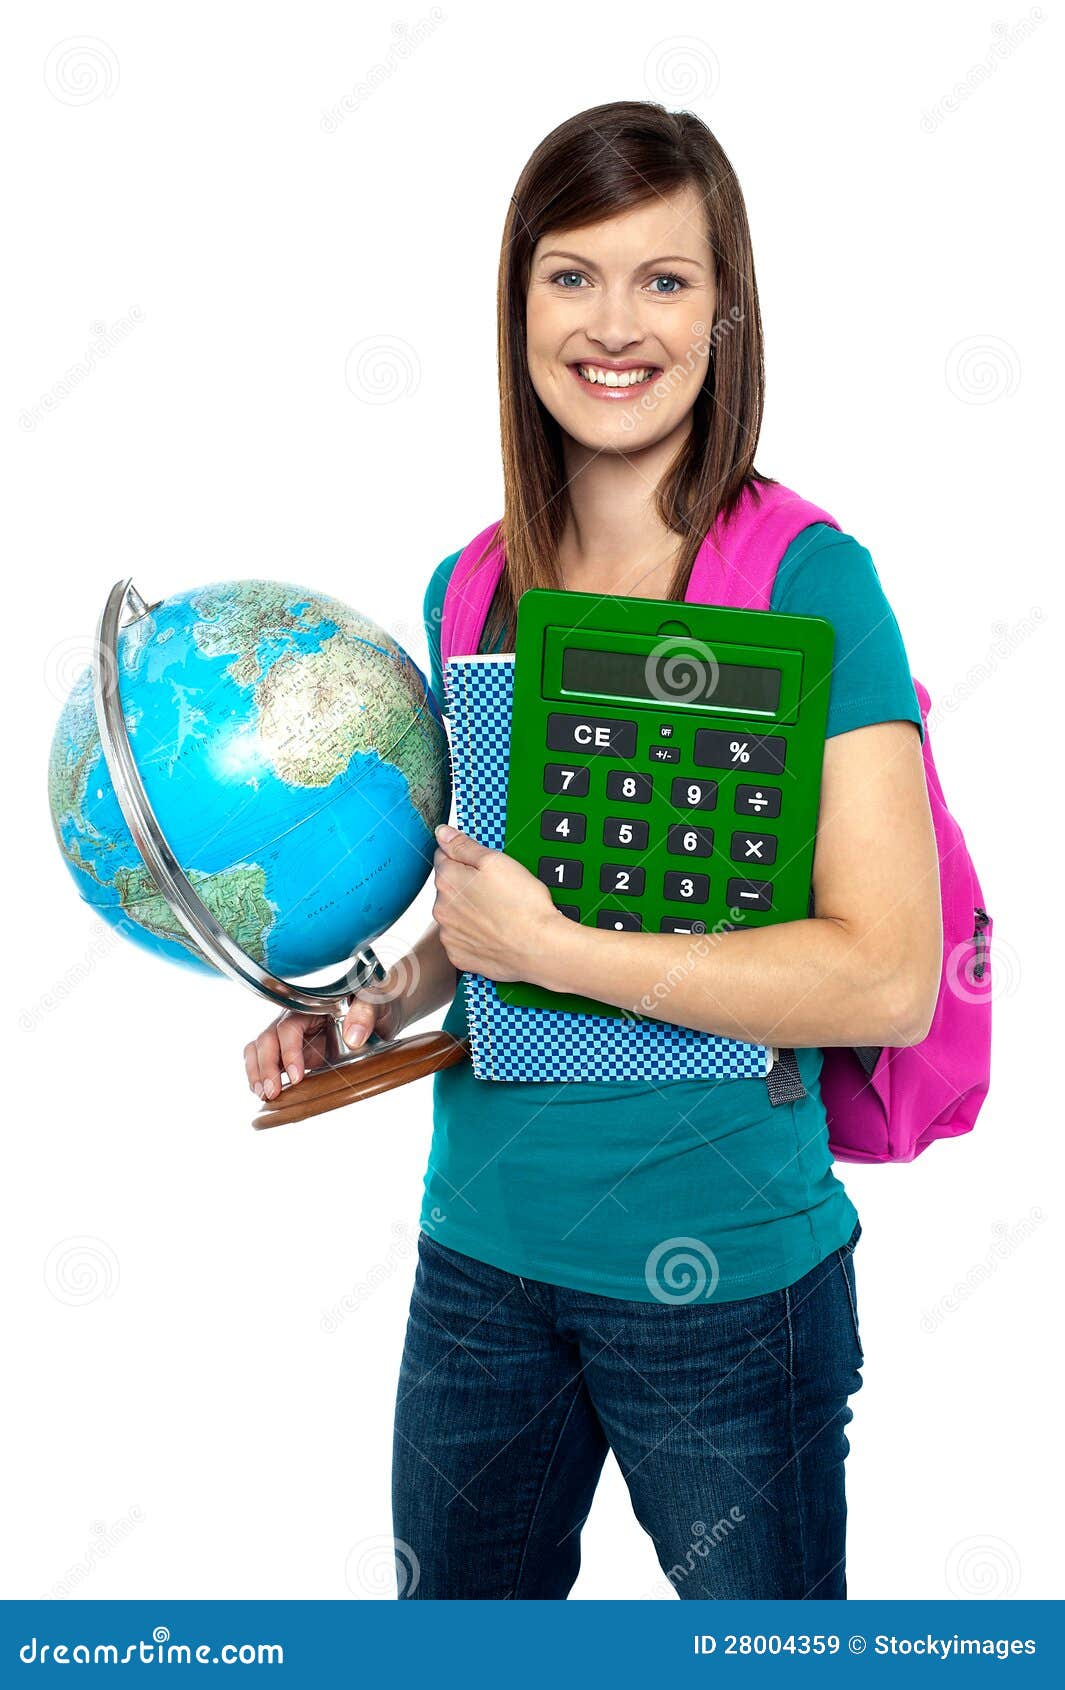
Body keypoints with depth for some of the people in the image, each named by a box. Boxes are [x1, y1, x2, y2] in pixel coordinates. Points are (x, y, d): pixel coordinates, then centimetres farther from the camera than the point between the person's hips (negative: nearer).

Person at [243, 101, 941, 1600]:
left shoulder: (808, 579, -13)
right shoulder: (471, 593, 3)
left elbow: (889, 978, -19)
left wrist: (553, 950, -20)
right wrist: (384, 1002, -2)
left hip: (720, 1271, -5)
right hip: (481, 1246, 5)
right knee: (450, 1613, 23)